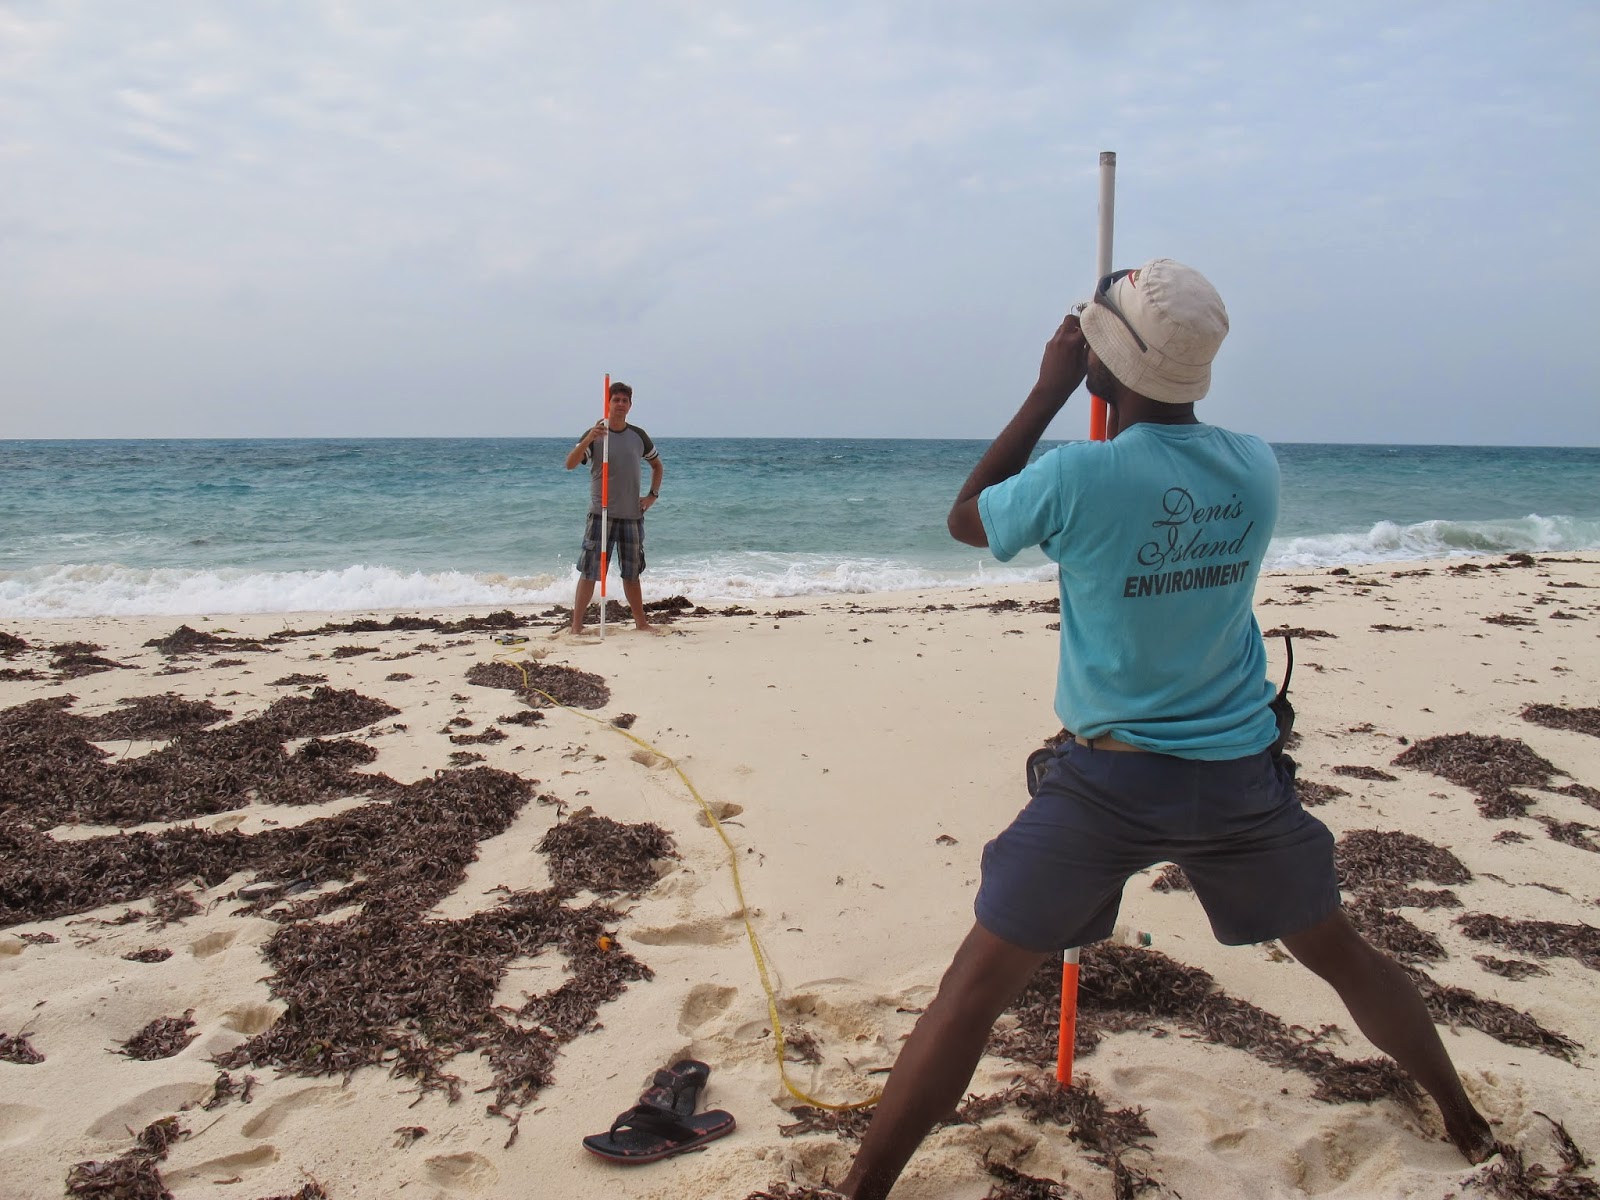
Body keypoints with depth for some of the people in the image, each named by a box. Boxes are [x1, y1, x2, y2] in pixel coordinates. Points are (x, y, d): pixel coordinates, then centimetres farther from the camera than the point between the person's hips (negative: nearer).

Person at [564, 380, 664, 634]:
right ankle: (576, 625, -2)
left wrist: (653, 495, 10)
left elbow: (657, 465, 23)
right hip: (601, 515, -3)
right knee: (589, 572, -5)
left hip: (632, 515, 3)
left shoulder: (638, 436, 7)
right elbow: (570, 463, -18)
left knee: (631, 573, 13)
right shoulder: (594, 435, -4)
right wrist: (590, 438, -31)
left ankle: (641, 622, 23)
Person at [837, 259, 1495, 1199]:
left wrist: (1049, 392, 2)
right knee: (1344, 955, 27)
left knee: (975, 990, 4)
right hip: (1242, 772, 5)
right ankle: (1468, 1124, 47)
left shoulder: (1078, 476, -18)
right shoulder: (1256, 468, -4)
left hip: (1111, 777, -4)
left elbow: (965, 520, 1)